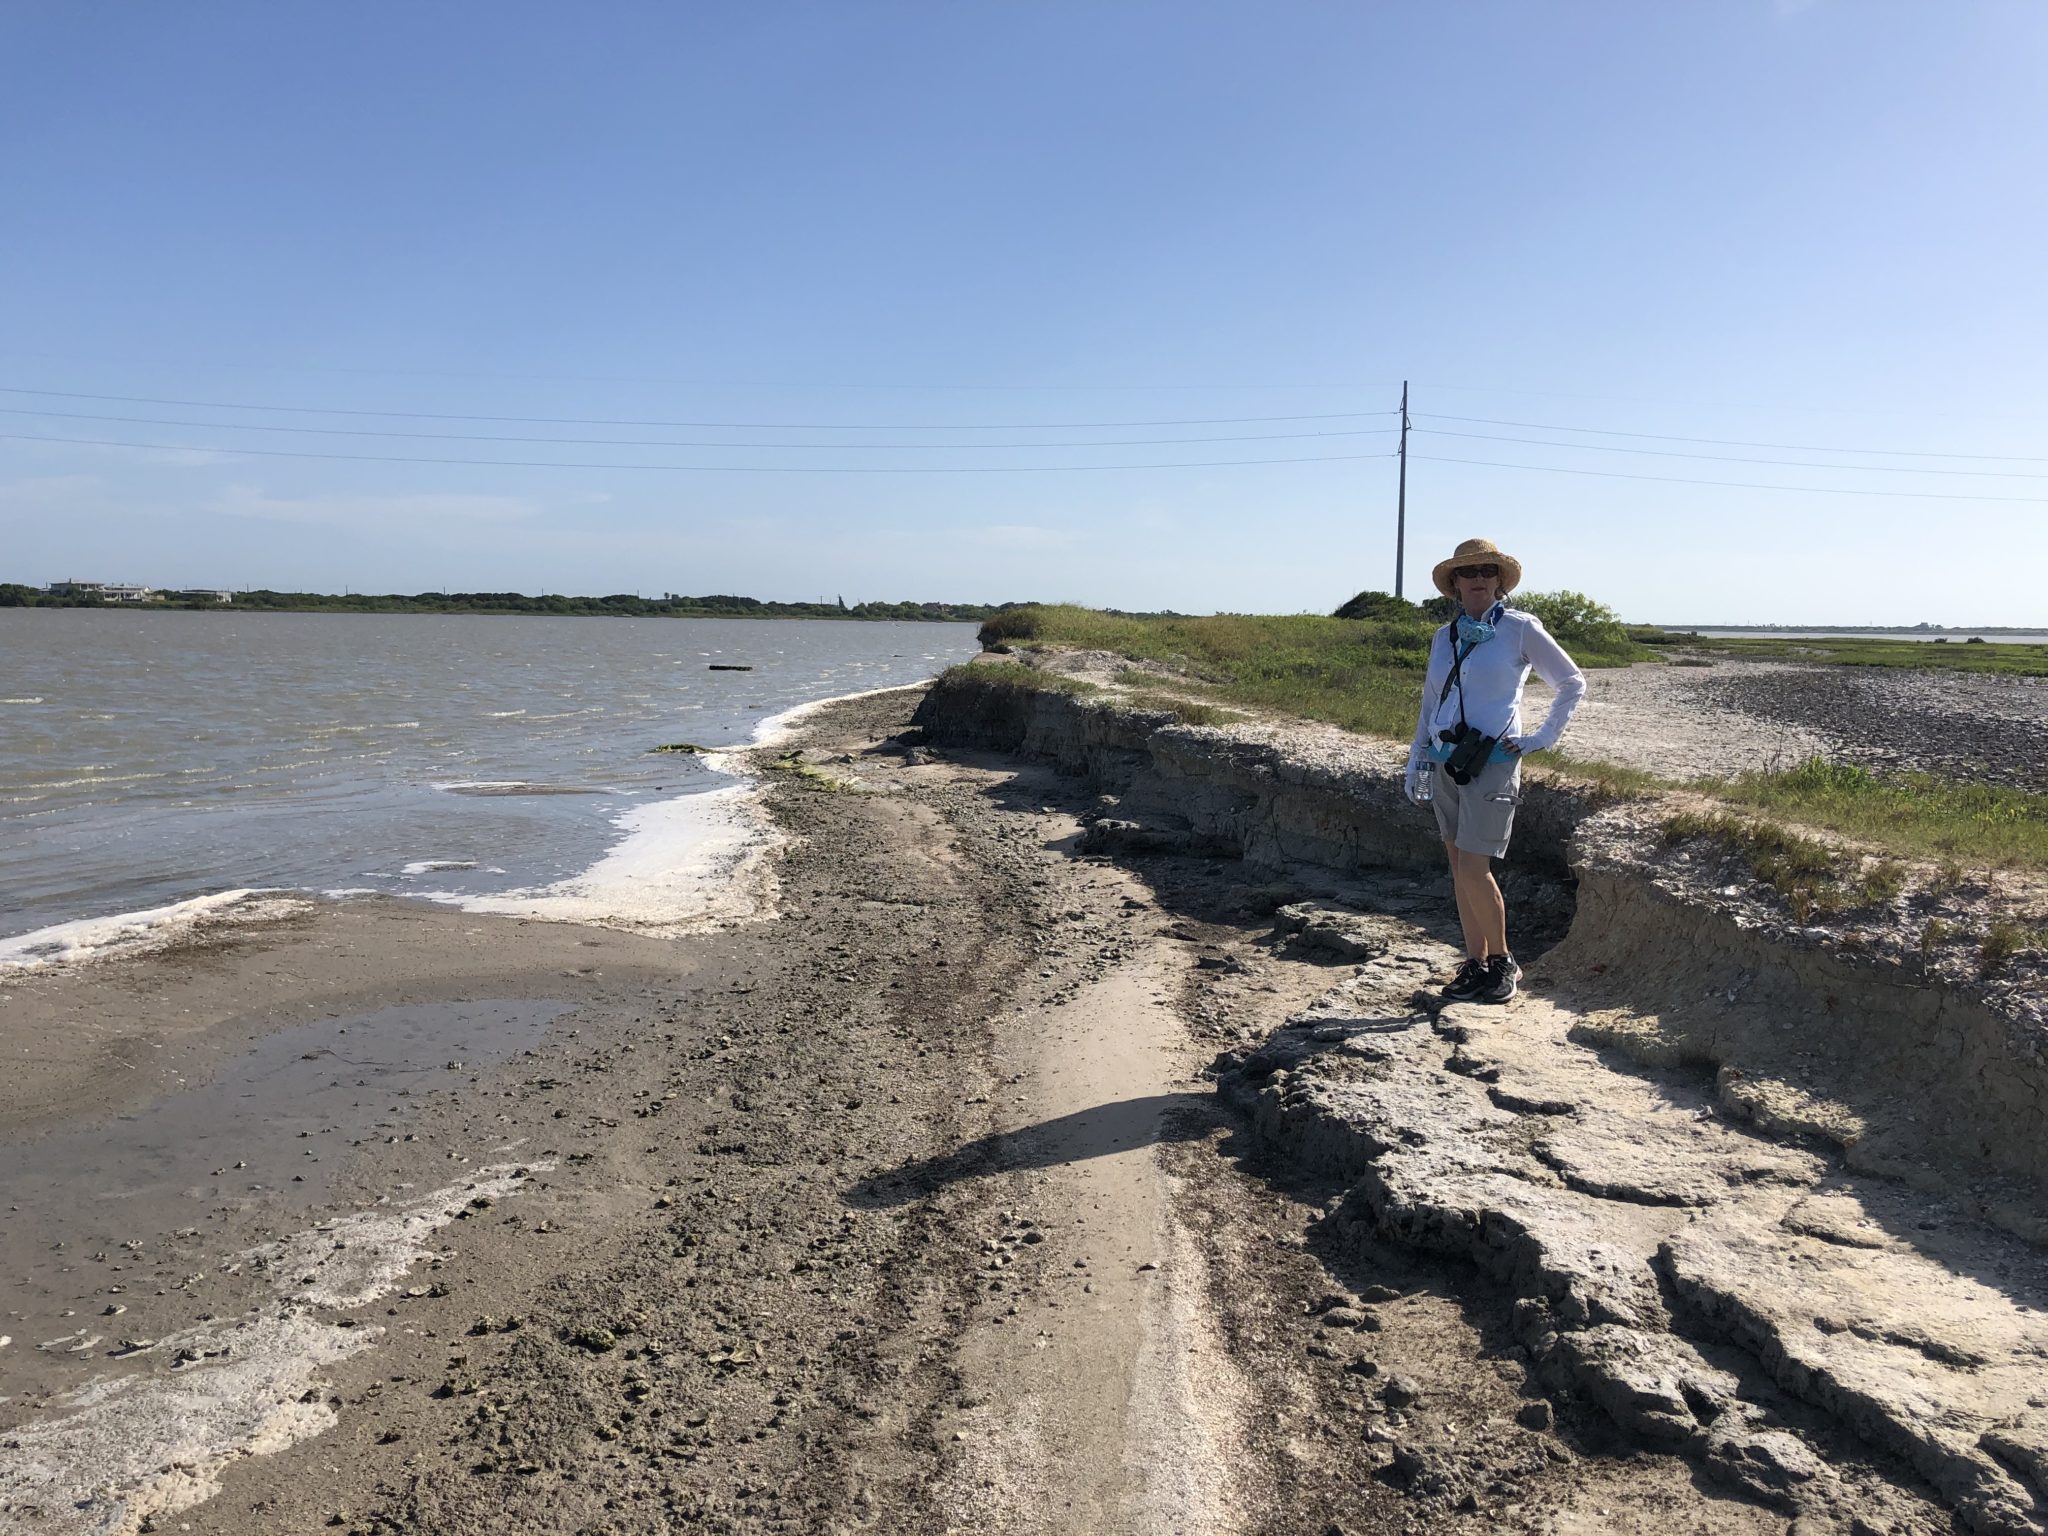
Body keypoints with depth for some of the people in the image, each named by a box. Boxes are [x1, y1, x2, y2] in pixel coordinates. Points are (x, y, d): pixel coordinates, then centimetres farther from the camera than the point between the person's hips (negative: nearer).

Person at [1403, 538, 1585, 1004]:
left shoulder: (1520, 629, -3)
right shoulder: (1444, 638, 11)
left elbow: (1572, 683, 3)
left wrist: (1543, 738, -2)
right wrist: (1415, 762, 13)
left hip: (1492, 762, -5)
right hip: (1444, 761, 6)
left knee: (1473, 869, -11)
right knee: (1460, 868, 7)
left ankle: (1502, 961, 8)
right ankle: (1475, 964, 16)